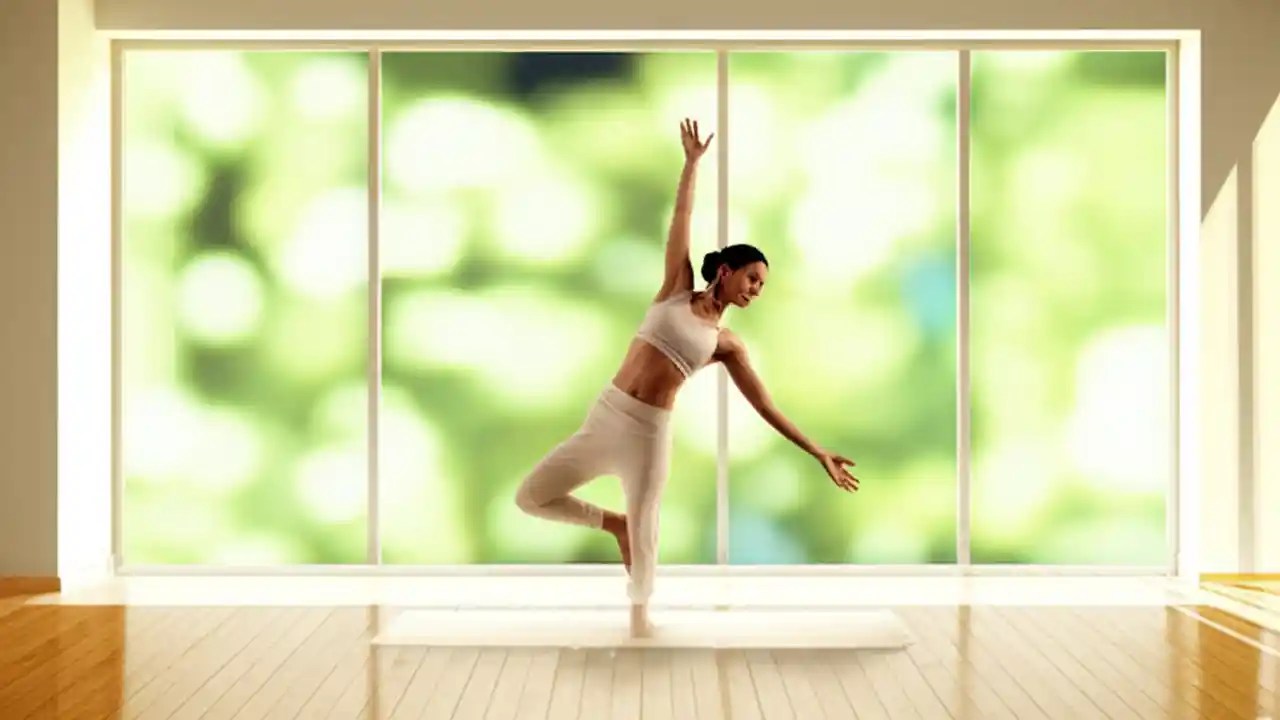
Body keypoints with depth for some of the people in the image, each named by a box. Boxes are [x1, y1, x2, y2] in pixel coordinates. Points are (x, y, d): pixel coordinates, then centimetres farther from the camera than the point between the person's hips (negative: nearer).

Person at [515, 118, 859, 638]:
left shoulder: (727, 345, 7)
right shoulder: (677, 289, 8)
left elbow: (766, 407, 7)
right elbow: (681, 218, 7)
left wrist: (818, 453, 4)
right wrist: (692, 161, 5)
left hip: (649, 433, -1)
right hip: (605, 416, 1)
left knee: (644, 523, 1)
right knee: (531, 497, -1)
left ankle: (640, 613, 27)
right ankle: (615, 522, 22)